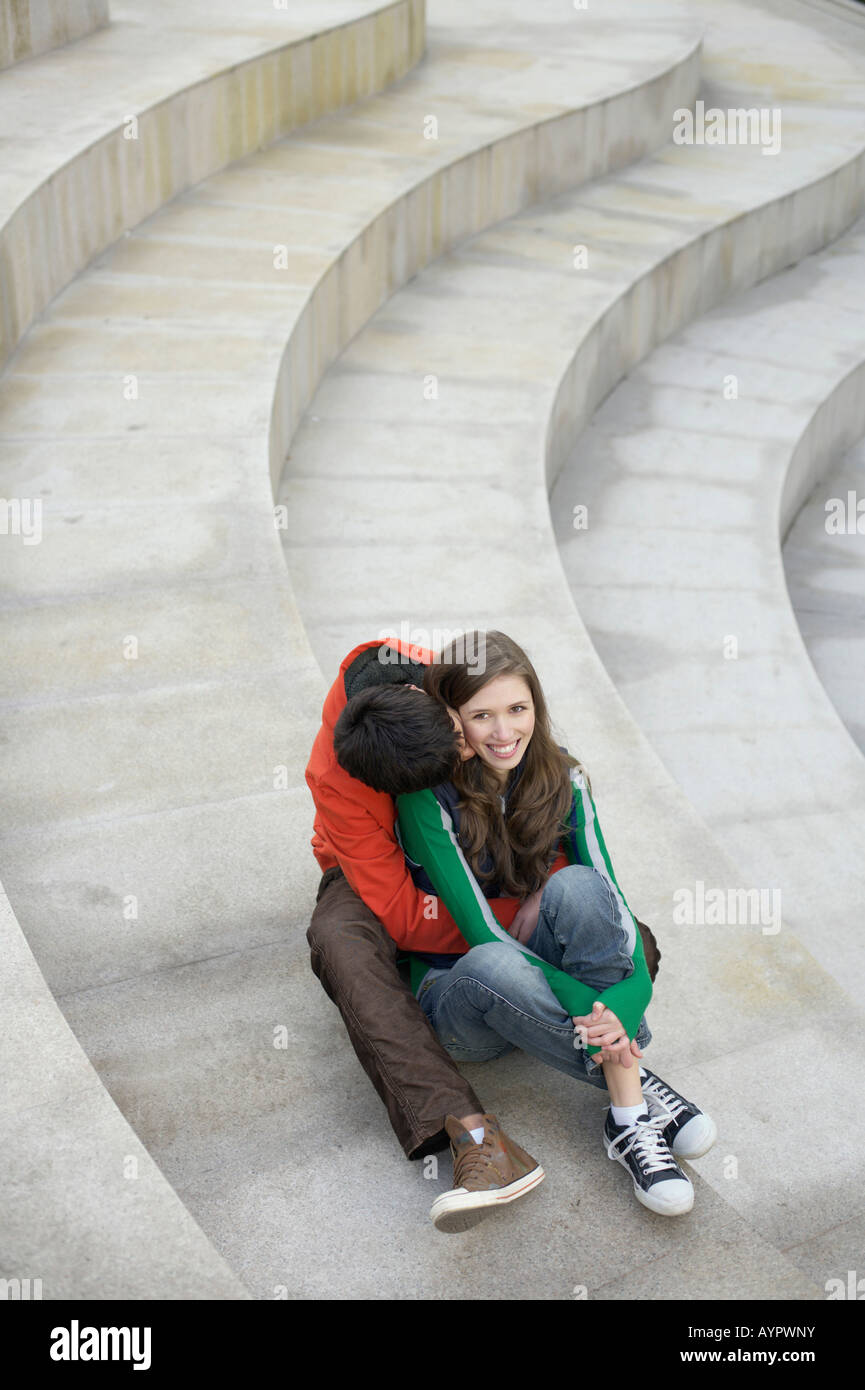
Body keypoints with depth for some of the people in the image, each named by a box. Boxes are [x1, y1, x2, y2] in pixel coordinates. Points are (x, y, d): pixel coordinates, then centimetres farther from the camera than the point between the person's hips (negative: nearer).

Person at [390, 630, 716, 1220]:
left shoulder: (562, 780, -6)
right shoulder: (428, 800, -18)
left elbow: (611, 897, -13)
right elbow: (483, 933, -22)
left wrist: (627, 1001, -32)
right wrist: (589, 1005, -31)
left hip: (548, 971, 3)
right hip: (456, 992, -3)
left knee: (577, 885, -29)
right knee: (492, 966, -40)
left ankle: (629, 1116, -30)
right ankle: (639, 1088, -26)